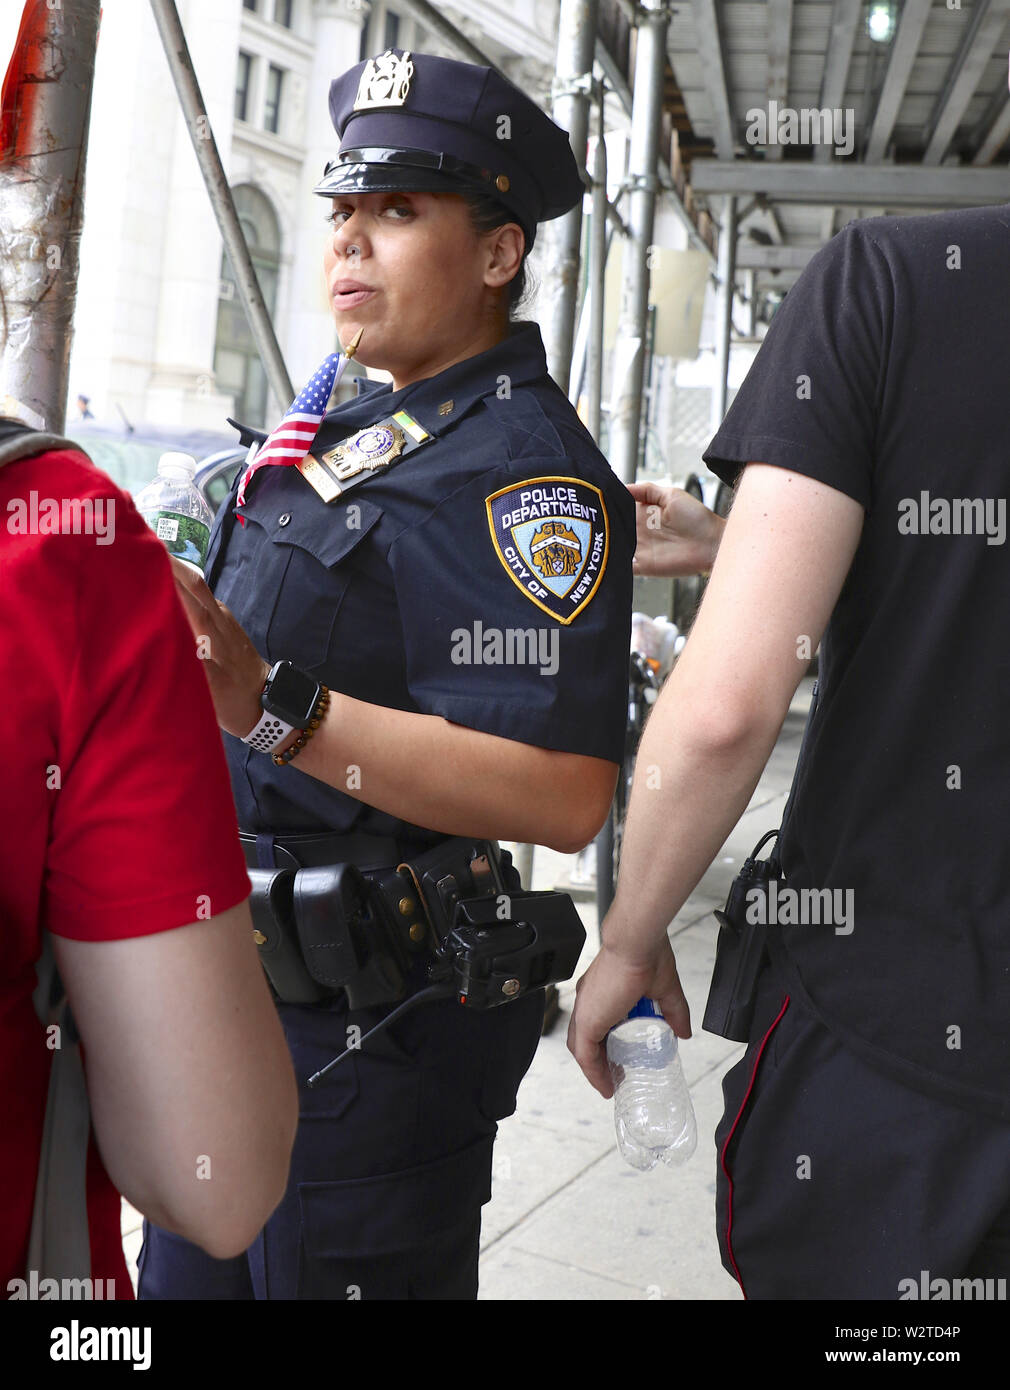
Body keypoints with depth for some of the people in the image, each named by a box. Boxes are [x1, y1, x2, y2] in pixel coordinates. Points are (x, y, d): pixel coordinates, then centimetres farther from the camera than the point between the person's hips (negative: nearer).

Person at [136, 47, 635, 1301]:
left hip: (366, 1030, -9)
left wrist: (274, 710, -36)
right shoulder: (354, 432, 12)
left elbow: (561, 798, -29)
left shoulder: (529, 467, -18)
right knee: (189, 1271, 23)